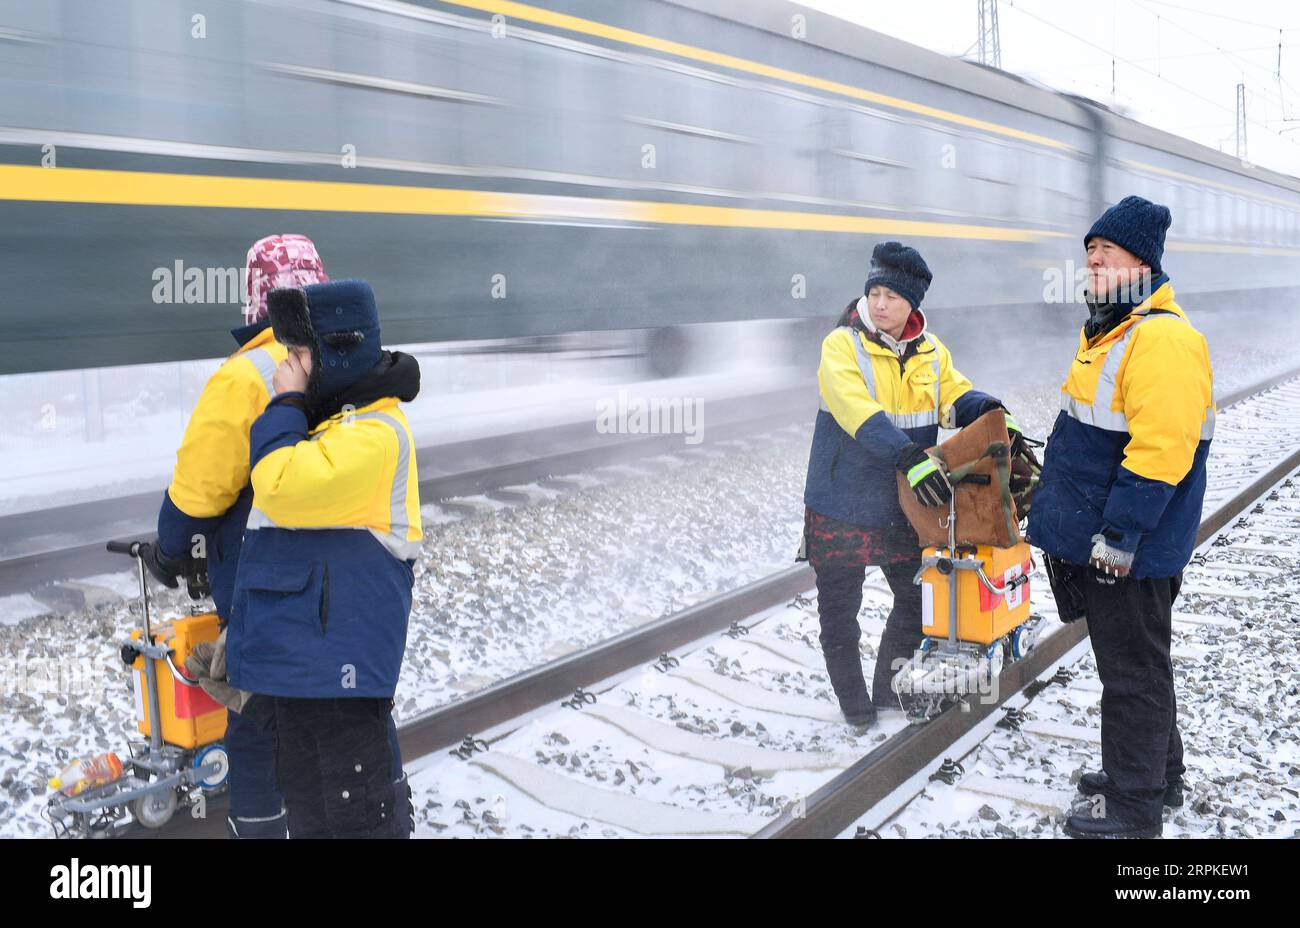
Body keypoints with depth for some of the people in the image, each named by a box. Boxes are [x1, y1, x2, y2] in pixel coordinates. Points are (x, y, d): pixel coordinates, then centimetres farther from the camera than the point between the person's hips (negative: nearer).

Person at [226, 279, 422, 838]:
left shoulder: (372, 433, -18)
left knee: (356, 812, -3)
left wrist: (287, 404, -14)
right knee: (308, 803, 20)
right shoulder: (334, 419, 16)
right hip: (303, 650, 11)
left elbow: (282, 486, -28)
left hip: (339, 654, -11)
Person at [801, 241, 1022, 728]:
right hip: (842, 506, -5)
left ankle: (887, 690, 35)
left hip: (904, 503, 5)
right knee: (839, 609, 6)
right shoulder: (842, 346, -14)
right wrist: (911, 457, -40)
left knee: (917, 600, 16)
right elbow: (860, 413, -28)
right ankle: (854, 702, 25)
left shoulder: (931, 351, 4)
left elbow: (956, 397, -4)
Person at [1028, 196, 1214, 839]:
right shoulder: (1105, 331, 13)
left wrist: (1118, 535, -26)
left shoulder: (1163, 338, -21)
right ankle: (1158, 773, 37)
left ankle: (1133, 806, 15)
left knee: (1132, 673, 2)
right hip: (1098, 538, 10)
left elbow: (1159, 451, -27)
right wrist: (1060, 507, 24)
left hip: (1131, 547, -10)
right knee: (1131, 663, 21)